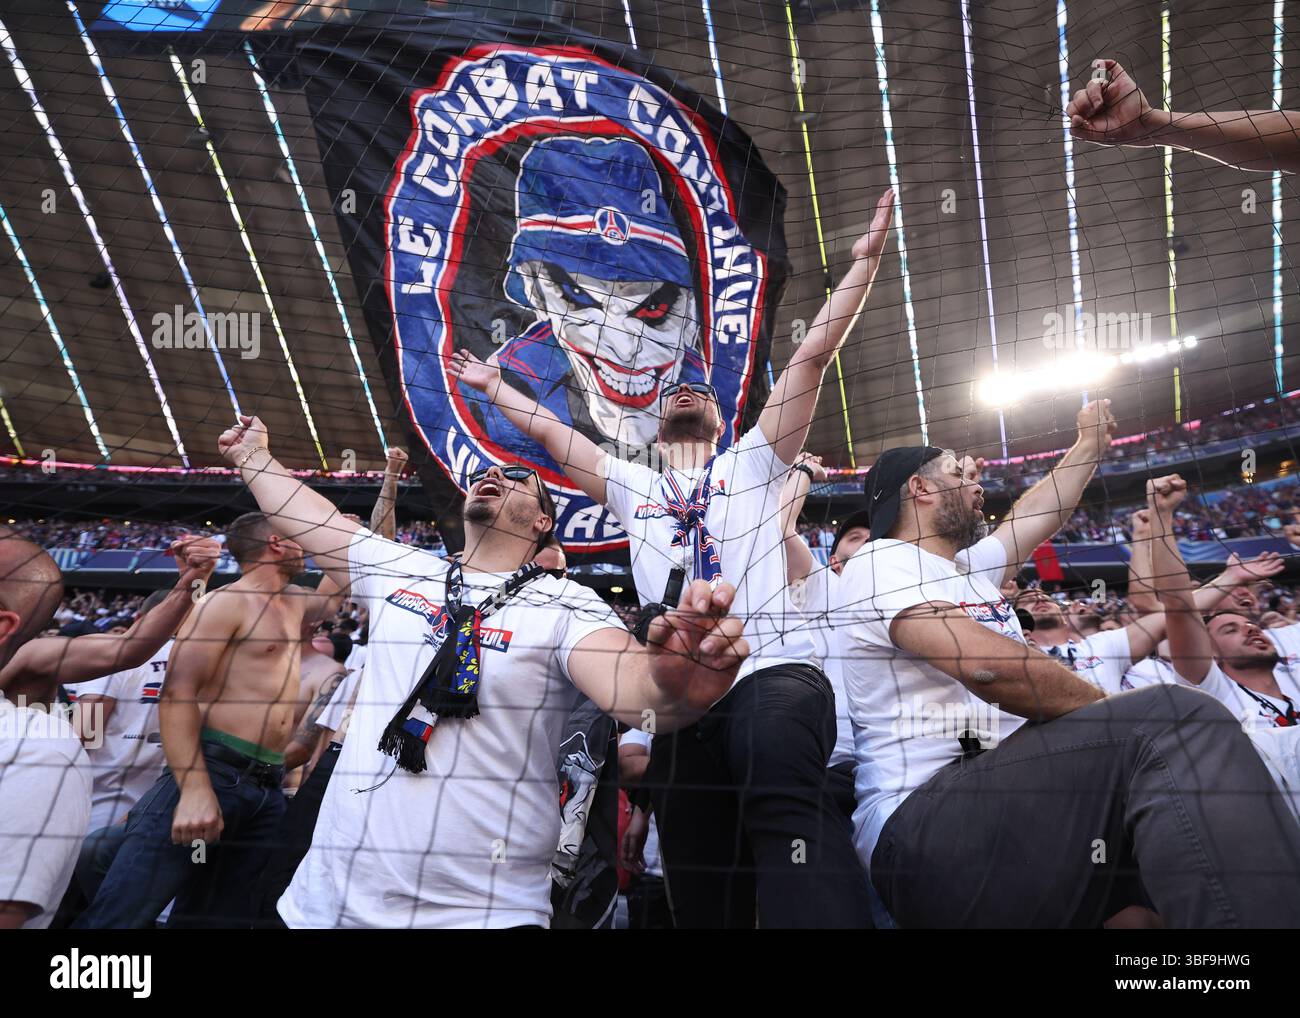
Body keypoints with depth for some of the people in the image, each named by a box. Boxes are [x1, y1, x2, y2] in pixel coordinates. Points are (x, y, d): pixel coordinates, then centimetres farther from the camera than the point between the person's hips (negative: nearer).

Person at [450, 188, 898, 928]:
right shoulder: (632, 487, 24)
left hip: (775, 674, -4)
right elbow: (548, 430, 31)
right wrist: (495, 387, 39)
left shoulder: (753, 463, 16)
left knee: (788, 806, -35)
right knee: (702, 892, 5)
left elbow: (814, 357, 10)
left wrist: (866, 255, 8)